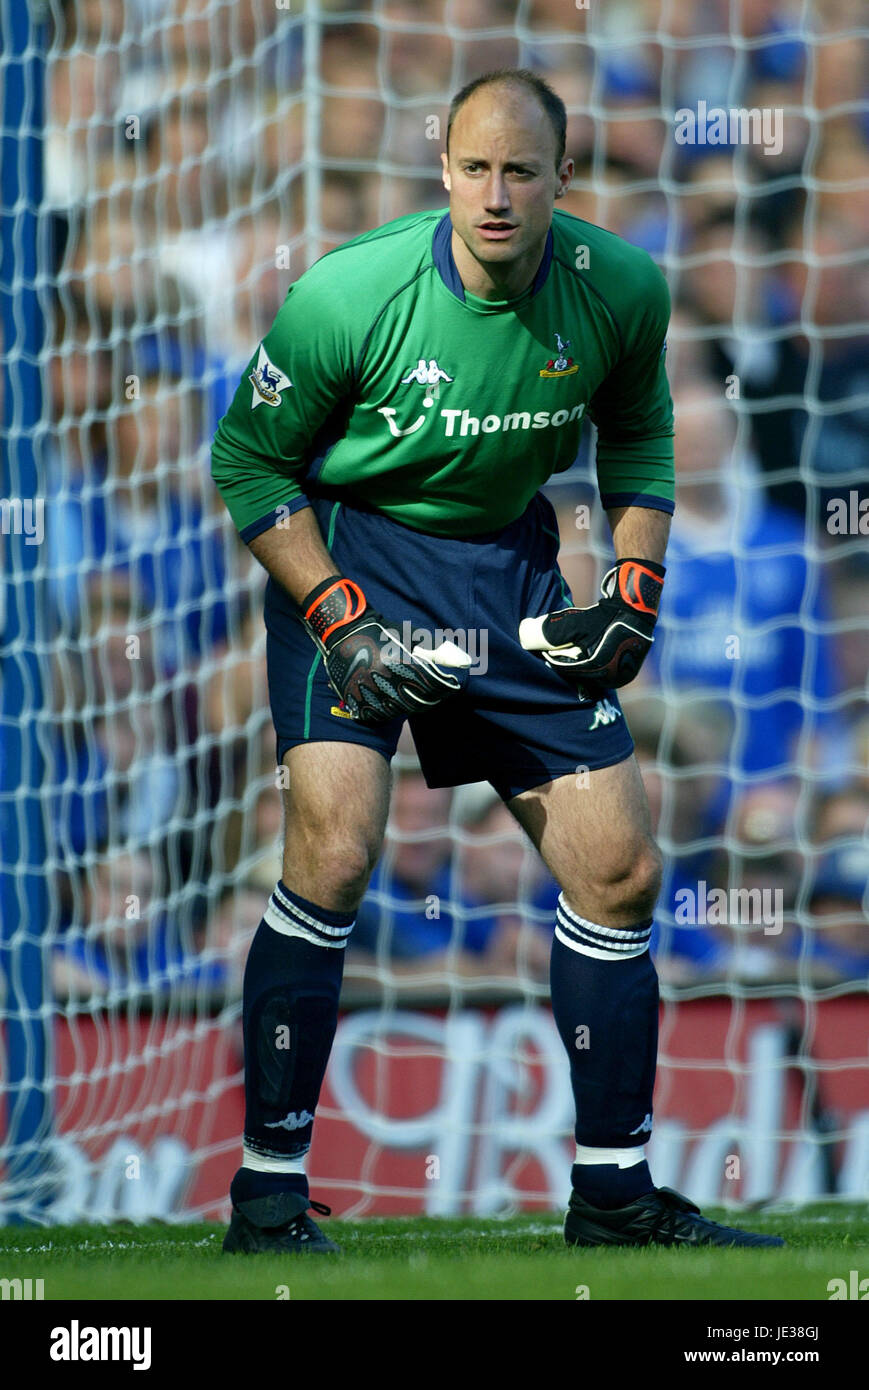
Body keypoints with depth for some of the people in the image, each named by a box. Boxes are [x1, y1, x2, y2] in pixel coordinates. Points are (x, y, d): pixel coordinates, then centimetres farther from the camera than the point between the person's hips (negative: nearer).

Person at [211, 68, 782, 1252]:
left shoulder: (622, 290, -11)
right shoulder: (348, 296, -22)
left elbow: (637, 442, 10)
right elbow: (249, 461, -9)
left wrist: (635, 592, -2)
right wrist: (341, 622, -16)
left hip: (511, 561, 4)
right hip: (349, 549, -4)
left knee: (621, 871, 3)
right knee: (335, 851, -22)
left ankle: (614, 1197, 17)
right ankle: (269, 1194, -10)